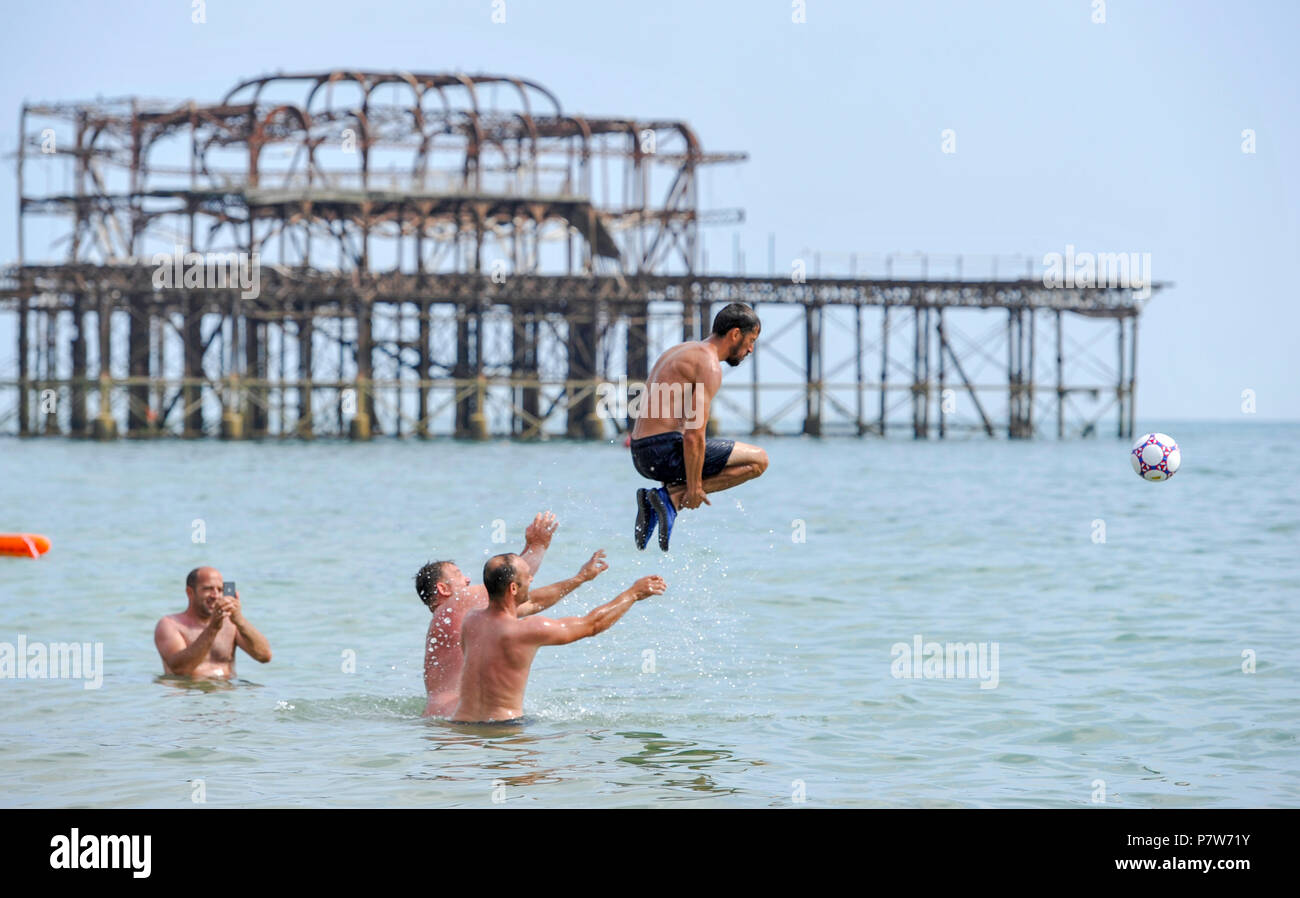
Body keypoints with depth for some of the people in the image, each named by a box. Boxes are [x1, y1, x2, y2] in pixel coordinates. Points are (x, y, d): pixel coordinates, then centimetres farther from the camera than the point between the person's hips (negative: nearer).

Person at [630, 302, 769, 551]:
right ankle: (671, 496, -11)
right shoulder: (709, 365, -11)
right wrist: (694, 487, -15)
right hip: (665, 452, -10)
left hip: (641, 455, 10)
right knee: (757, 460, -6)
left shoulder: (683, 351, 20)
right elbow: (694, 434, -20)